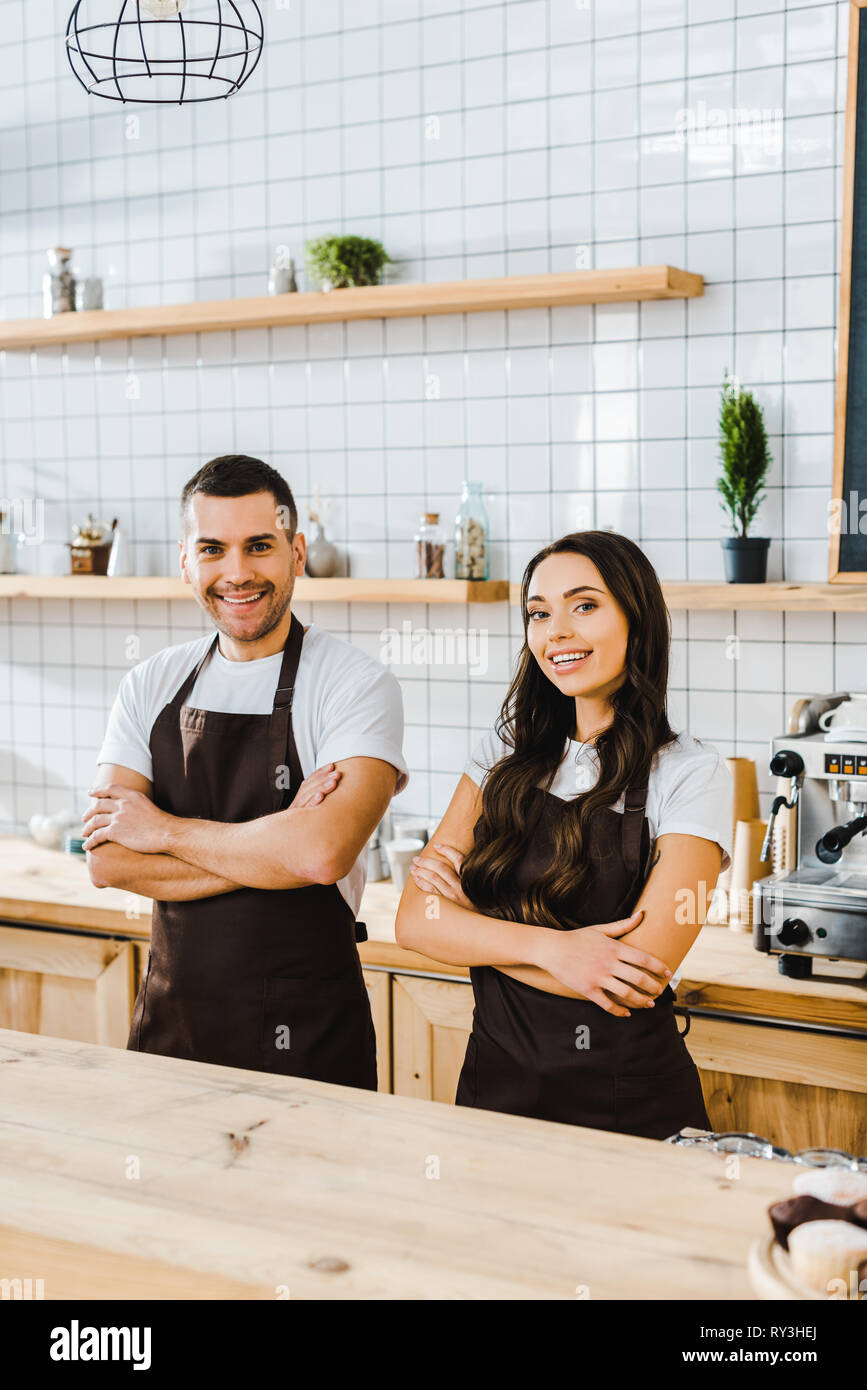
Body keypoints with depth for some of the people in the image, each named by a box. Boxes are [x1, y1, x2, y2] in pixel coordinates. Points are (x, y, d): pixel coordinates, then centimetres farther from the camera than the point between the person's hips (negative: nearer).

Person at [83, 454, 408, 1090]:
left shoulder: (355, 681, -11)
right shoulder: (150, 686, 3)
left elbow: (324, 853, -26)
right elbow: (108, 861, -7)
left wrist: (165, 830, -13)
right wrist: (273, 846, -17)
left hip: (307, 1034, -4)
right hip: (170, 1020, 4)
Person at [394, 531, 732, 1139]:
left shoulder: (691, 774, -10)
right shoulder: (505, 755, 3)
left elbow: (640, 977, -19)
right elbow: (414, 920, -6)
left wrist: (472, 921, -10)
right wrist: (544, 944, -22)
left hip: (627, 1104, -4)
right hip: (496, 1082, 4)